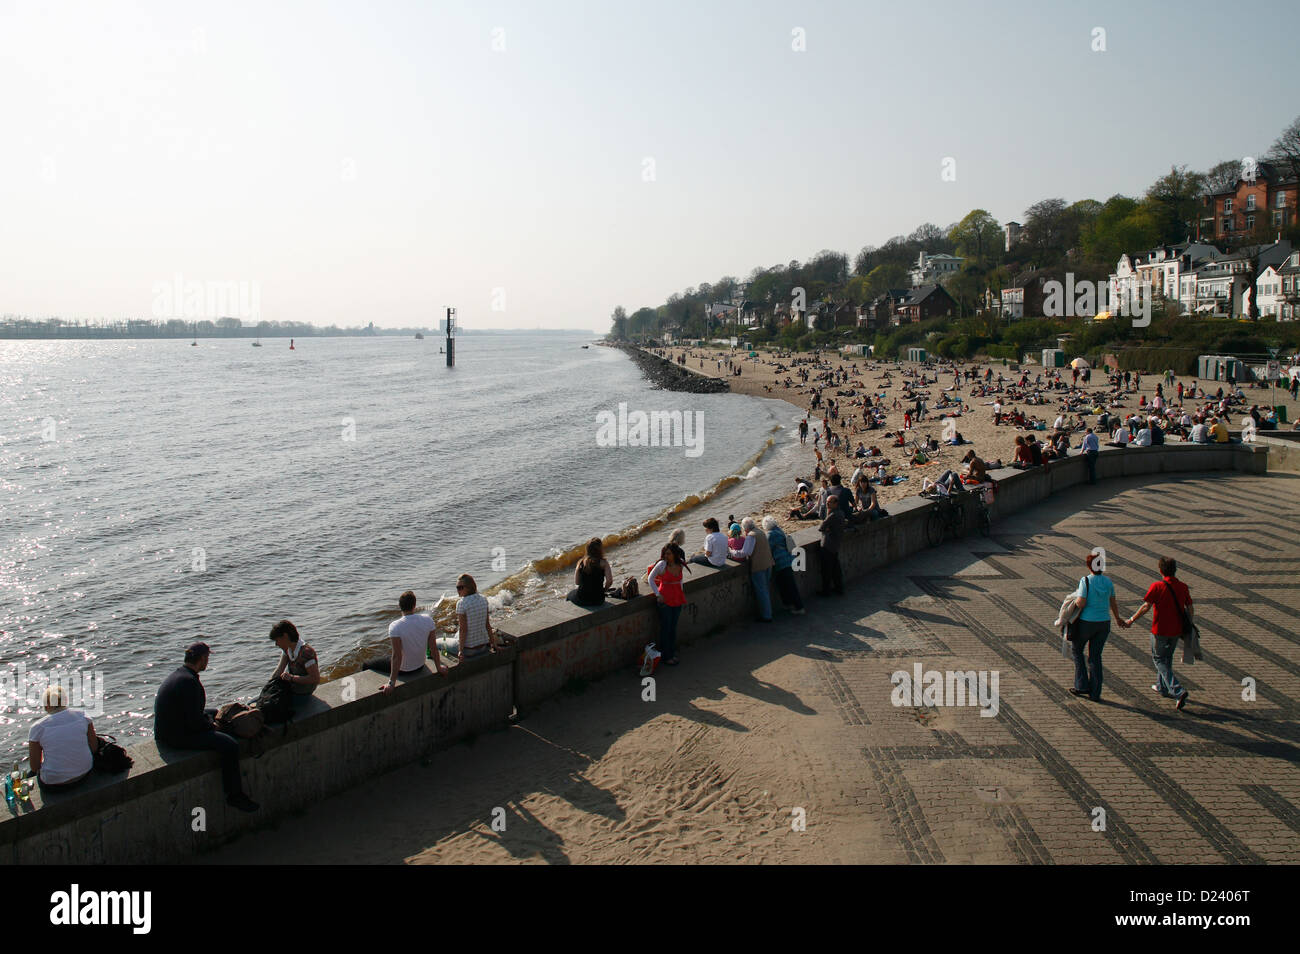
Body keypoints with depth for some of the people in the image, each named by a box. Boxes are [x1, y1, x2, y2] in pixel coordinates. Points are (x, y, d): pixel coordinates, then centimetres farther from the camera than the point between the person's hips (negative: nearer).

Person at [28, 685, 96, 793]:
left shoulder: (37, 727, -12)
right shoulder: (82, 715, -5)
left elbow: (34, 767, -6)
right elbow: (94, 747, 1)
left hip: (54, 785, -3)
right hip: (85, 773, 3)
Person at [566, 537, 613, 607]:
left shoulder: (581, 562, -2)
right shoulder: (603, 562, -9)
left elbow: (576, 582, 0)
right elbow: (609, 581, -17)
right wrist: (603, 589, 2)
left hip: (581, 600, 0)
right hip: (598, 600, 0)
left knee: (570, 594, 35)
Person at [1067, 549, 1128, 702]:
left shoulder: (1085, 581, -17)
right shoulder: (1108, 581, 0)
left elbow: (1081, 603, -21)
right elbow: (1113, 603, 11)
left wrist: (1076, 596, 1)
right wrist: (1118, 618, 27)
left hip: (1086, 622, -4)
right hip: (1104, 623, 5)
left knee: (1077, 650, 19)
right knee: (1095, 656, 13)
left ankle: (1082, 686, 17)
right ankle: (1095, 693, 16)